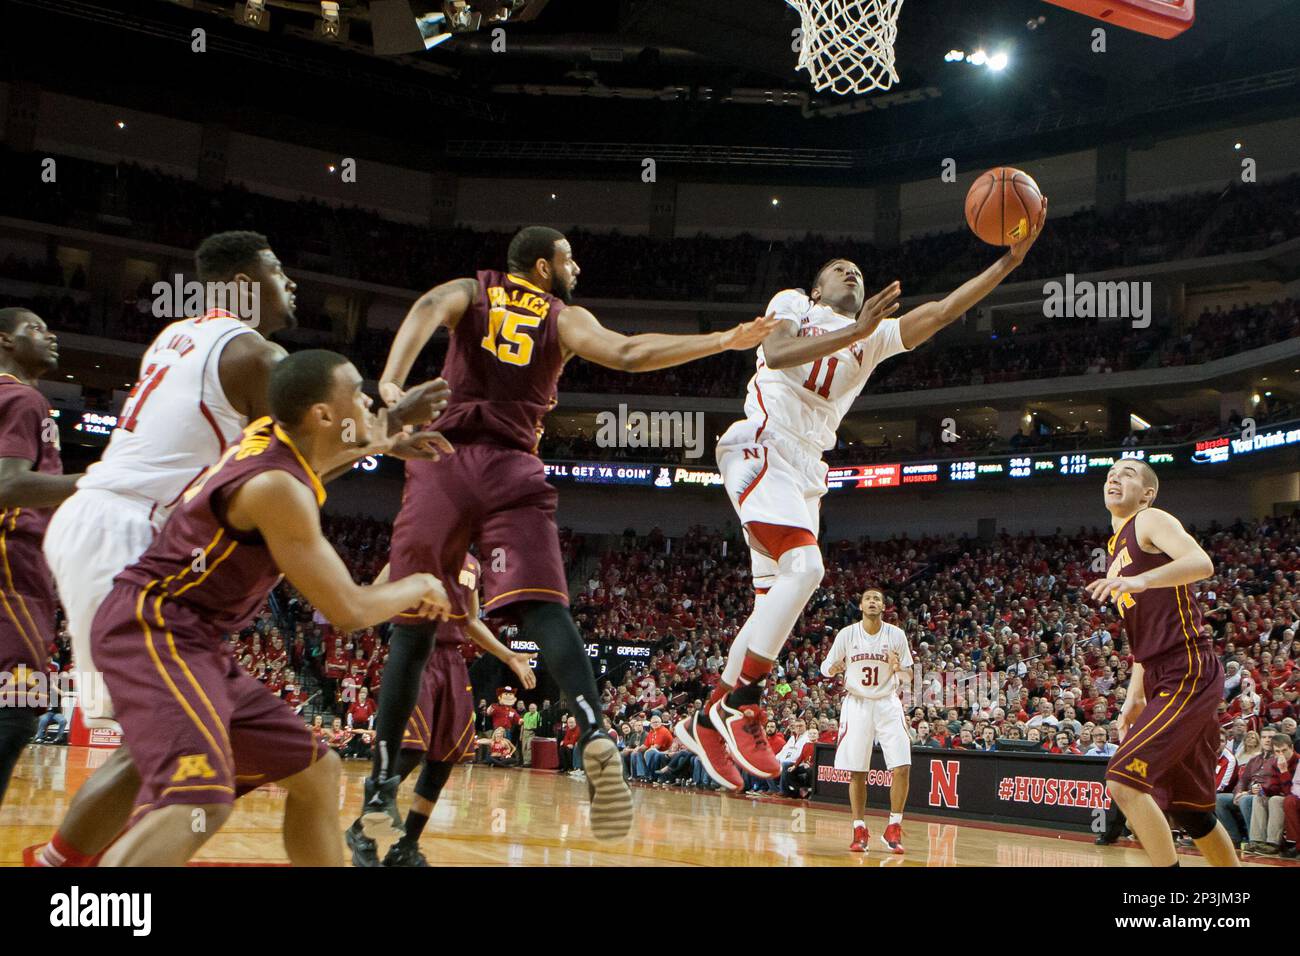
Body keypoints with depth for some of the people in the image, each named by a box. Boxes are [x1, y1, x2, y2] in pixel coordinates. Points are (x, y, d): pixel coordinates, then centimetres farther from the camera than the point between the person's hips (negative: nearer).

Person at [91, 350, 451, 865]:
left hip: (194, 642, 10)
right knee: (201, 804, -33)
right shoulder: (277, 488, -20)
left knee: (316, 773, 15)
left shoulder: (272, 434, 6)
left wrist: (362, 450, 29)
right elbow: (348, 611, -17)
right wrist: (418, 587, 1)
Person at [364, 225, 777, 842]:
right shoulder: (565, 317, 15)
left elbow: (428, 309, -4)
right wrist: (724, 341, 1)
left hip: (445, 462, 1)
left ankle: (382, 778, 5)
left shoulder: (470, 292, 19)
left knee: (413, 625, 7)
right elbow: (628, 355, -2)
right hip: (513, 472, -1)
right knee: (544, 610, -11)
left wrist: (392, 381, -21)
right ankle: (593, 734, -36)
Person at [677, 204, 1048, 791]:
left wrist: (1009, 261, -2)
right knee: (804, 566, -25)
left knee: (773, 605, 7)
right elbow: (776, 353, -13)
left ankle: (707, 724, 16)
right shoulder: (793, 304, 9)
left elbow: (941, 310, 8)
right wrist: (855, 330, -21)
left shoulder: (875, 335, 22)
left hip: (806, 468, 7)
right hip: (762, 448, -7)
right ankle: (742, 700, -18)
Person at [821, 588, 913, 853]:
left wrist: (899, 669, -21)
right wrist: (832, 669, -19)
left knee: (901, 767, -13)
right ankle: (860, 831, 10)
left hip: (887, 704, 0)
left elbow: (909, 675, 2)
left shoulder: (896, 634, -4)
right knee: (856, 771, -1)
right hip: (856, 704, 0)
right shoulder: (847, 634, -3)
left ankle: (894, 828, -1)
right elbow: (826, 667, 5)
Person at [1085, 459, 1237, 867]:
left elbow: (1202, 563, -24)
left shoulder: (1151, 520, -3)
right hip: (1165, 679, 10)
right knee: (1188, 809, 13)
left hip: (1189, 675, -9)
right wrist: (1134, 698, 19)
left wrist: (1139, 580, -38)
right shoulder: (1117, 550, 23)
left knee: (1124, 779, -18)